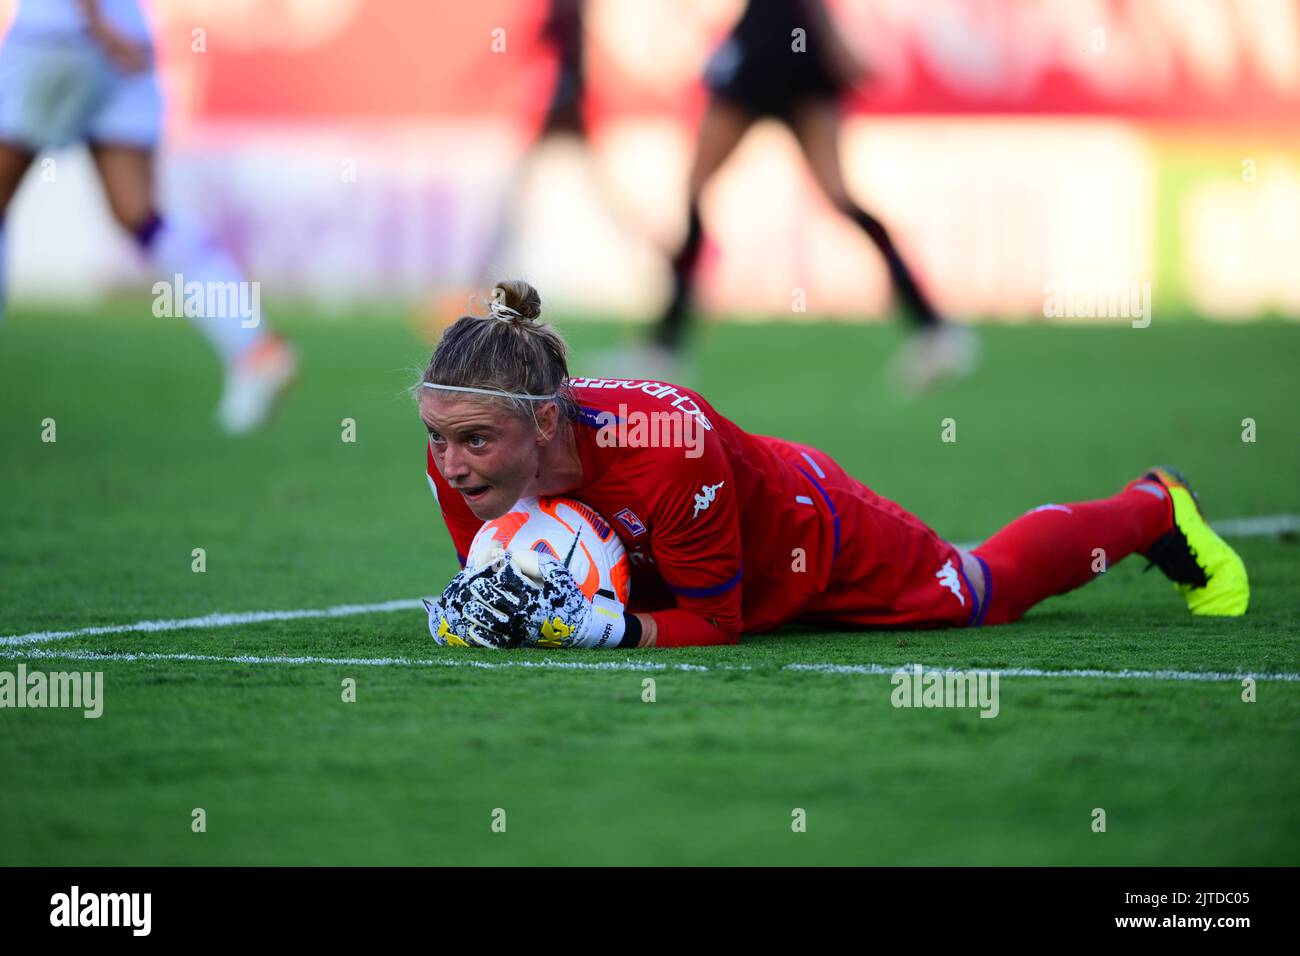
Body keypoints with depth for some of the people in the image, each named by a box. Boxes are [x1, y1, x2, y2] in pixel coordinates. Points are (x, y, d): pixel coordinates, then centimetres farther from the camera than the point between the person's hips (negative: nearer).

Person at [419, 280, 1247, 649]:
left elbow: (711, 623, -33)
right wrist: (471, 615, -35)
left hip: (816, 542, -5)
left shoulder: (666, 447, -47)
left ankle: (1154, 508, 51)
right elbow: (493, 572, -11)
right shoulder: (460, 456, -31)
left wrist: (593, 625, -49)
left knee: (984, 592, 21)